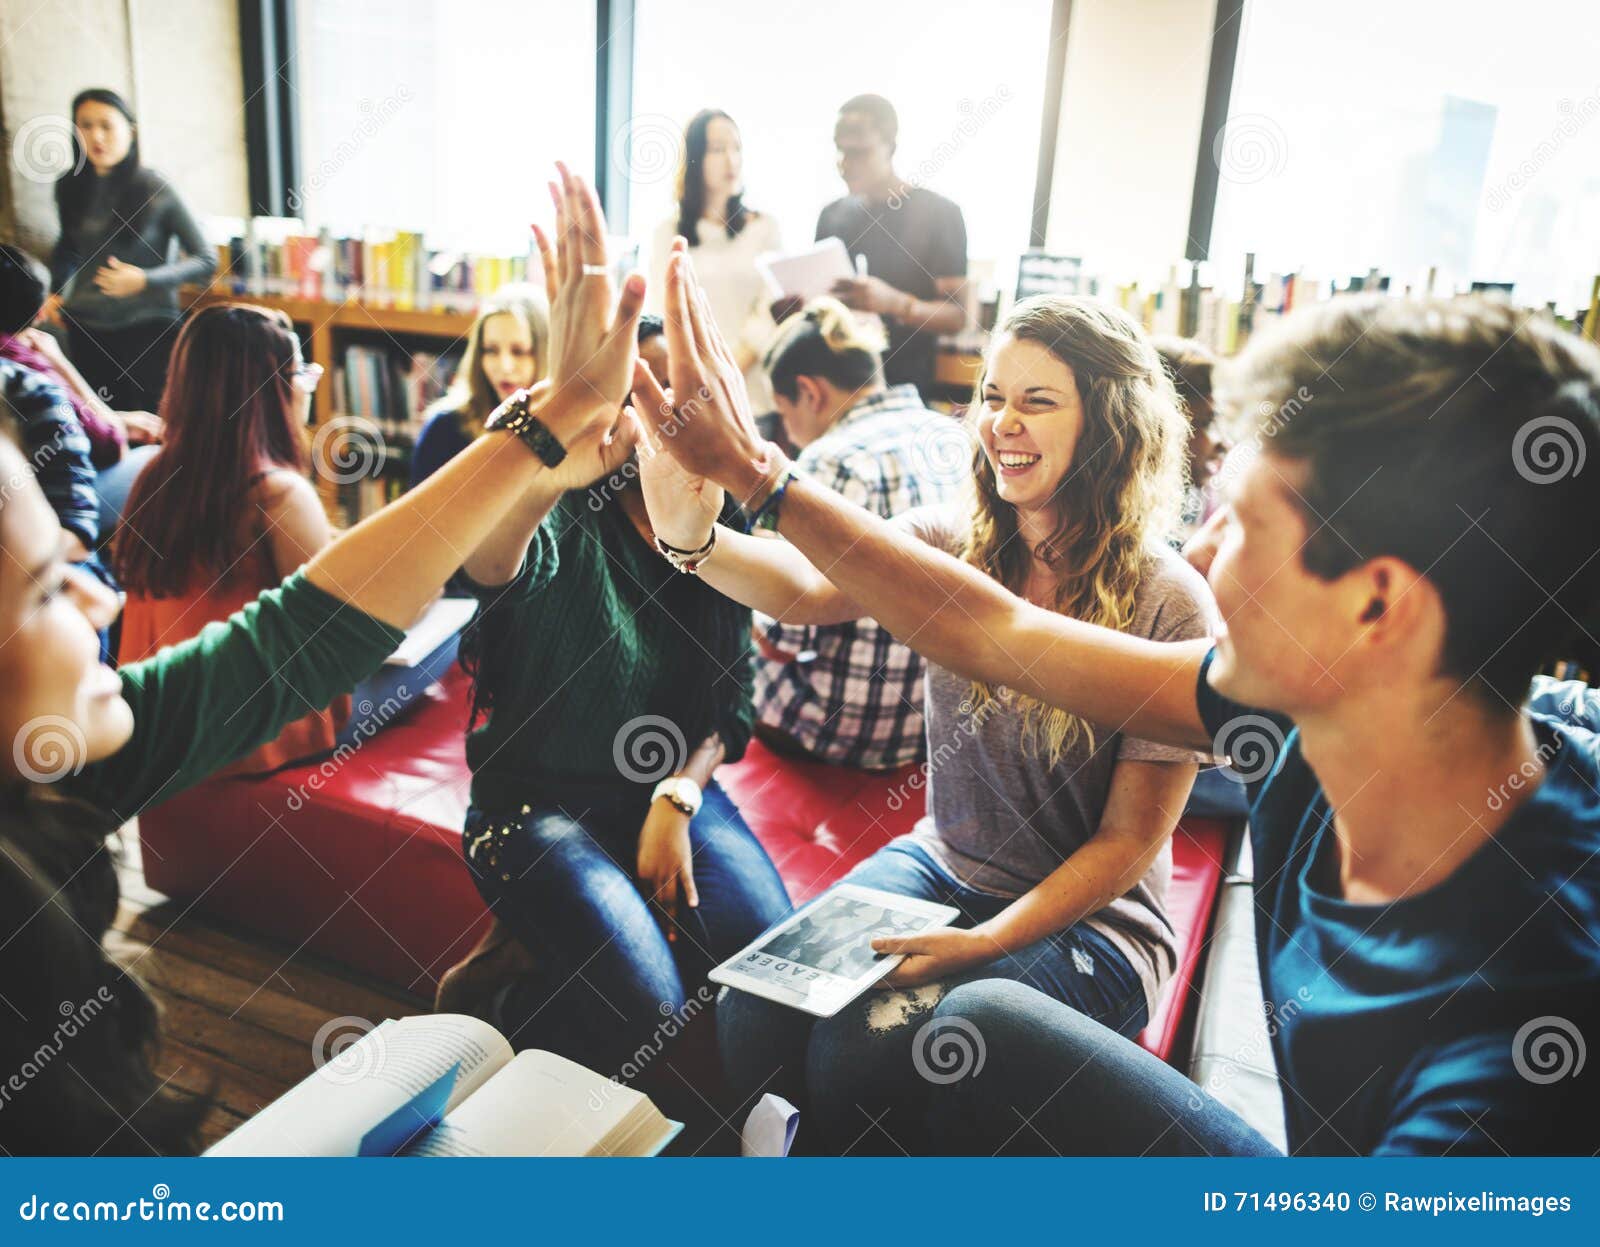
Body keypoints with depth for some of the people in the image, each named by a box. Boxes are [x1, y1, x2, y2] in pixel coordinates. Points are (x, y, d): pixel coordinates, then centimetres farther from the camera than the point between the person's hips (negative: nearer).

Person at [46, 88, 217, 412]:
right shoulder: (70, 187, 6)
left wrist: (144, 280, -18)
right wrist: (55, 292, 10)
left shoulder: (156, 189, -7)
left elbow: (206, 261, -6)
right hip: (86, 331, 4)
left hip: (149, 329, -4)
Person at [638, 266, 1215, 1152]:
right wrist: (692, 536, -42)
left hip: (1087, 919, -3)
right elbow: (807, 591, -22)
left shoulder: (1169, 606, -15)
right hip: (939, 868, 4)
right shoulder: (951, 547, -4)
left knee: (865, 1045, -25)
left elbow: (1130, 841, -11)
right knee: (757, 1007, -19)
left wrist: (984, 944, -21)